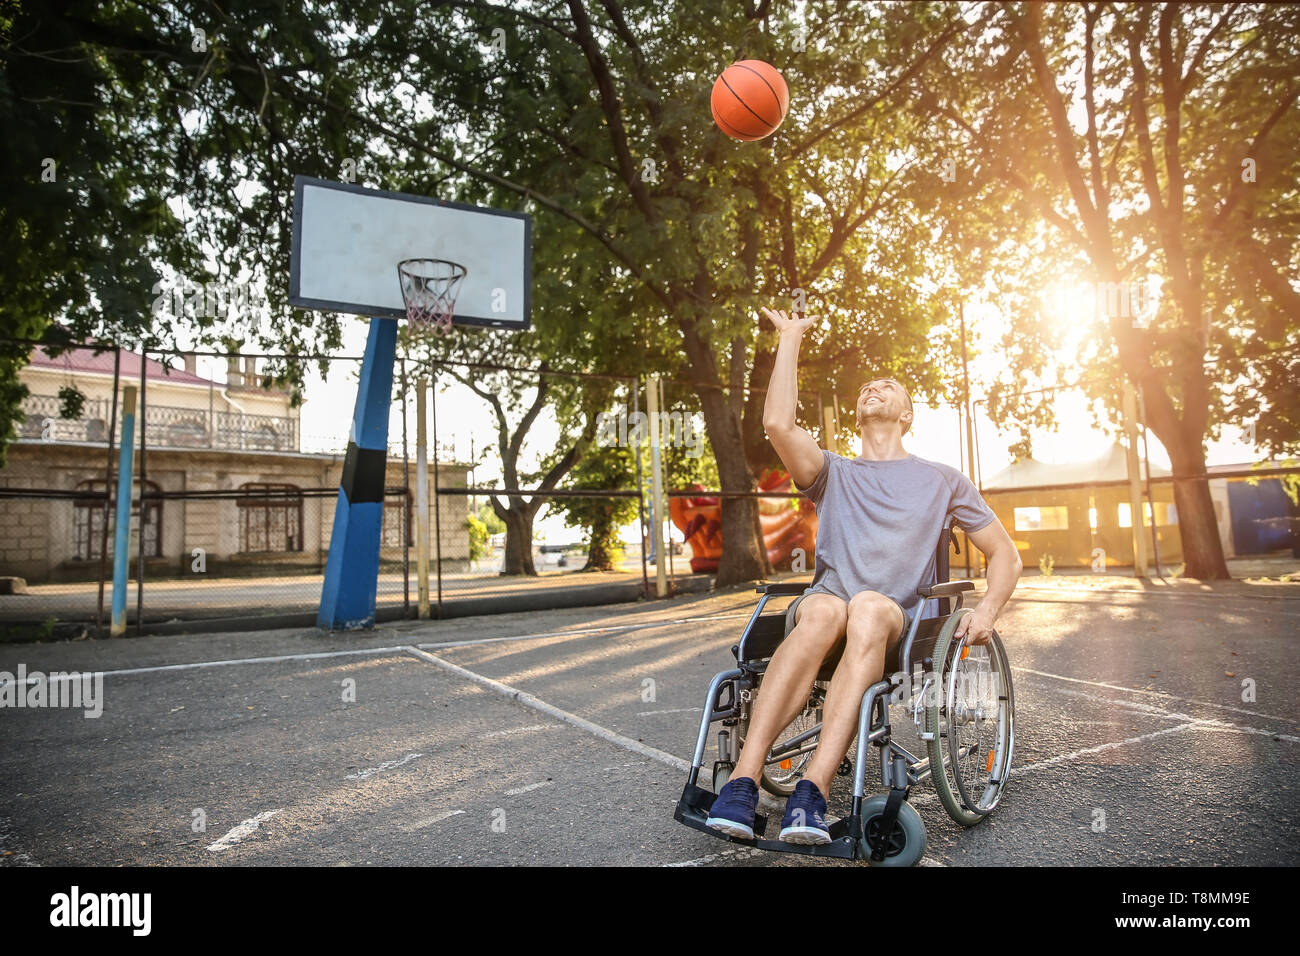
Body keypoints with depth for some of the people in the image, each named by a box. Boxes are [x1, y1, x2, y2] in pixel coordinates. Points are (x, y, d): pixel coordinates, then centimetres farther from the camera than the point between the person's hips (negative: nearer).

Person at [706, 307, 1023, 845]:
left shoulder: (941, 480, 21)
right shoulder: (834, 474, 20)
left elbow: (1005, 554, 20)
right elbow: (777, 423, 0)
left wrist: (989, 608, -3)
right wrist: (790, 338, 11)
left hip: (897, 620, 0)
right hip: (825, 604, 1)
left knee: (869, 607, -38)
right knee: (823, 608, -37)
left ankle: (813, 790, -47)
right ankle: (742, 781, -45)